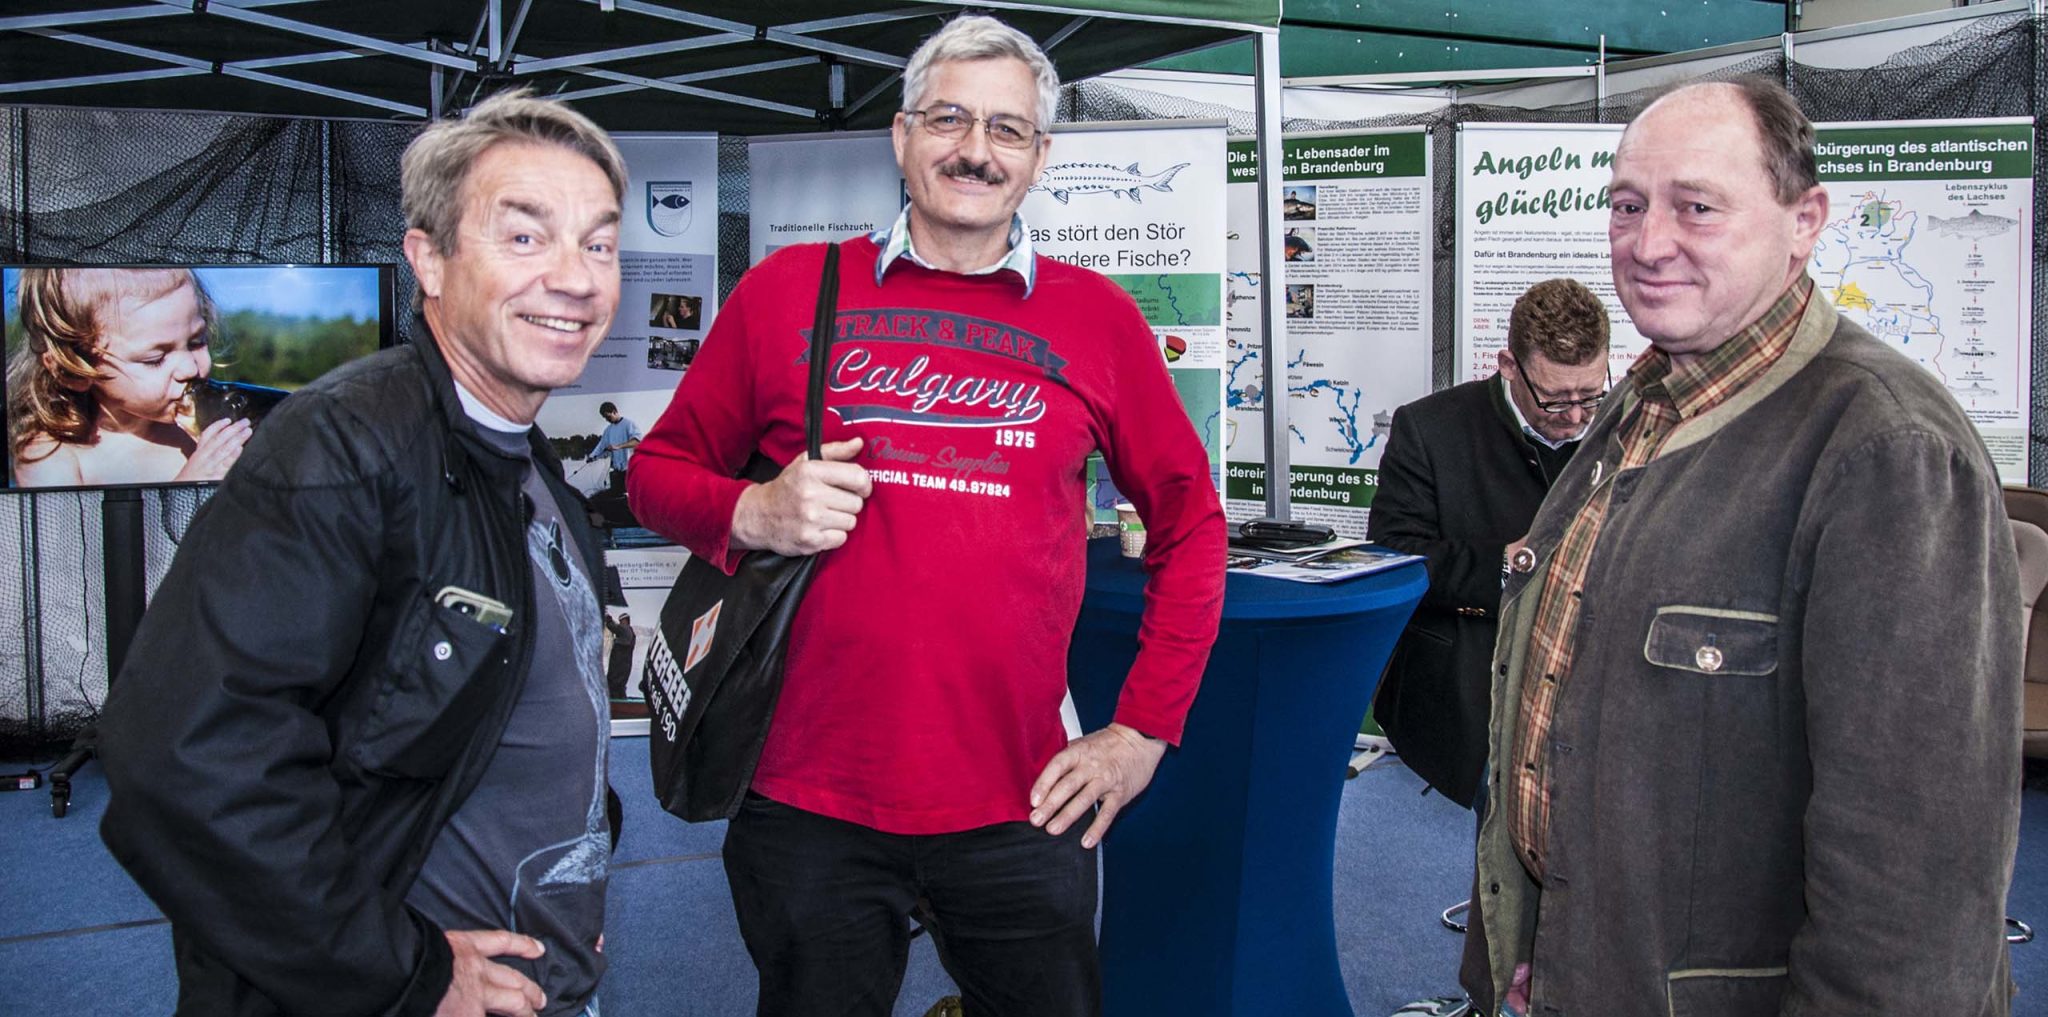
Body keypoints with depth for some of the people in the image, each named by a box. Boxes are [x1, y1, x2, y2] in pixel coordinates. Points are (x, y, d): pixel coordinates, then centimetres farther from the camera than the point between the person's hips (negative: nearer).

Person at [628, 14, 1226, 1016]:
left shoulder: (1097, 316, 4)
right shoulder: (786, 289, 2)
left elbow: (1189, 525, 10)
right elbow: (659, 471, 9)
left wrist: (1143, 729, 4)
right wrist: (752, 514, -12)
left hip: (1018, 812, 1)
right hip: (809, 807, 0)